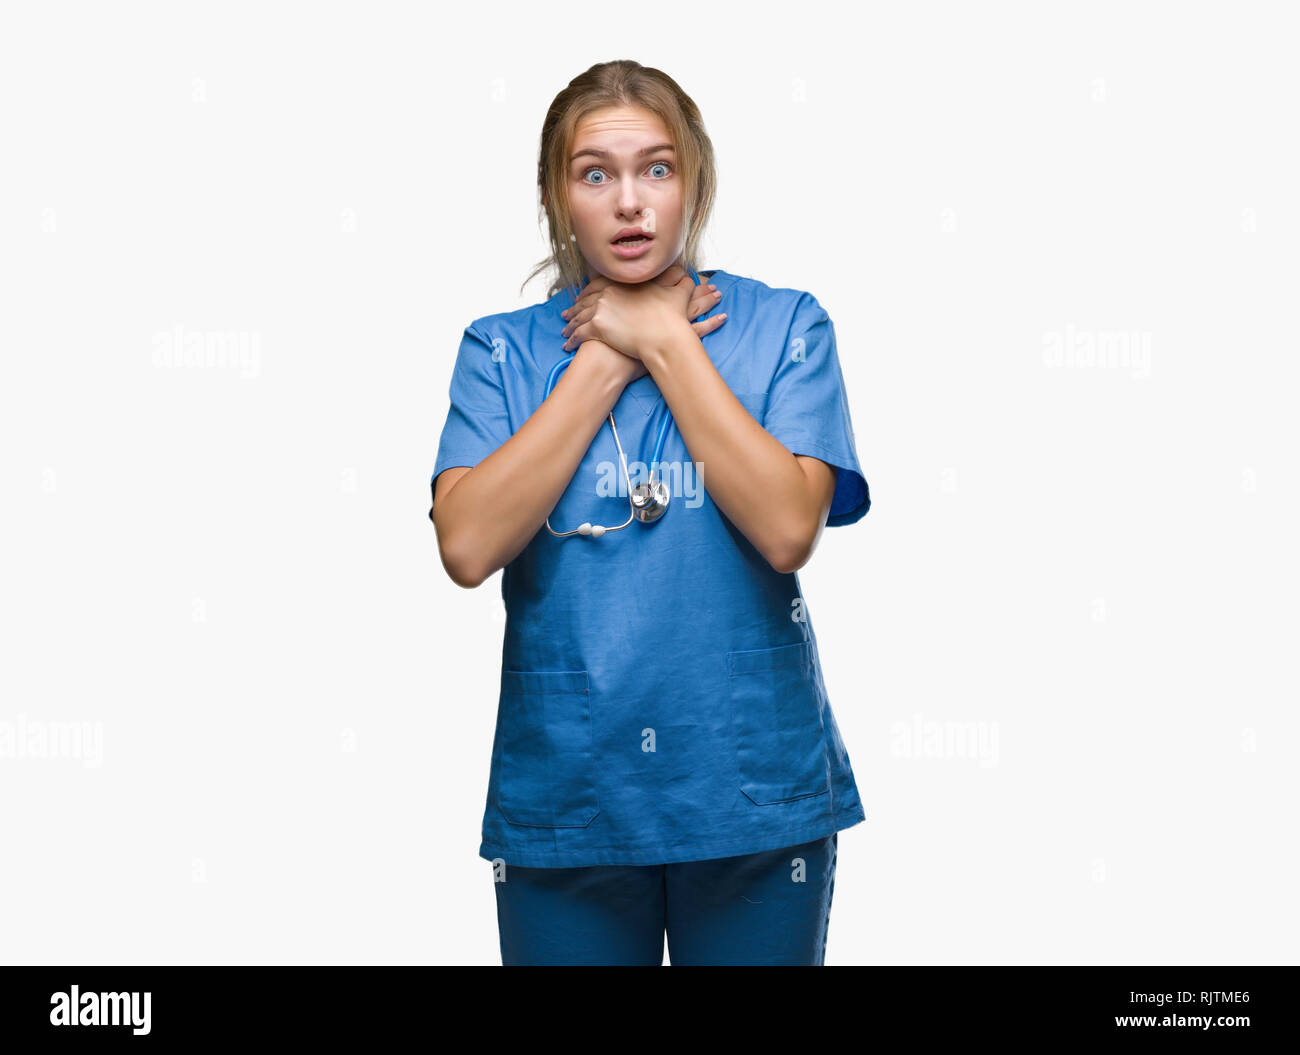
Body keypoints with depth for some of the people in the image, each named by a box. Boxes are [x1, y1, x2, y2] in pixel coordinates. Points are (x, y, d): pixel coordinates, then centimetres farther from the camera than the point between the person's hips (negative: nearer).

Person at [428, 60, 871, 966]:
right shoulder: (503, 350, 2)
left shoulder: (783, 327, 0)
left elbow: (788, 530, -15)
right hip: (561, 794, 1)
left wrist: (665, 344, -10)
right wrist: (606, 362, -10)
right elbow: (468, 548, -13)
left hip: (752, 793, 0)